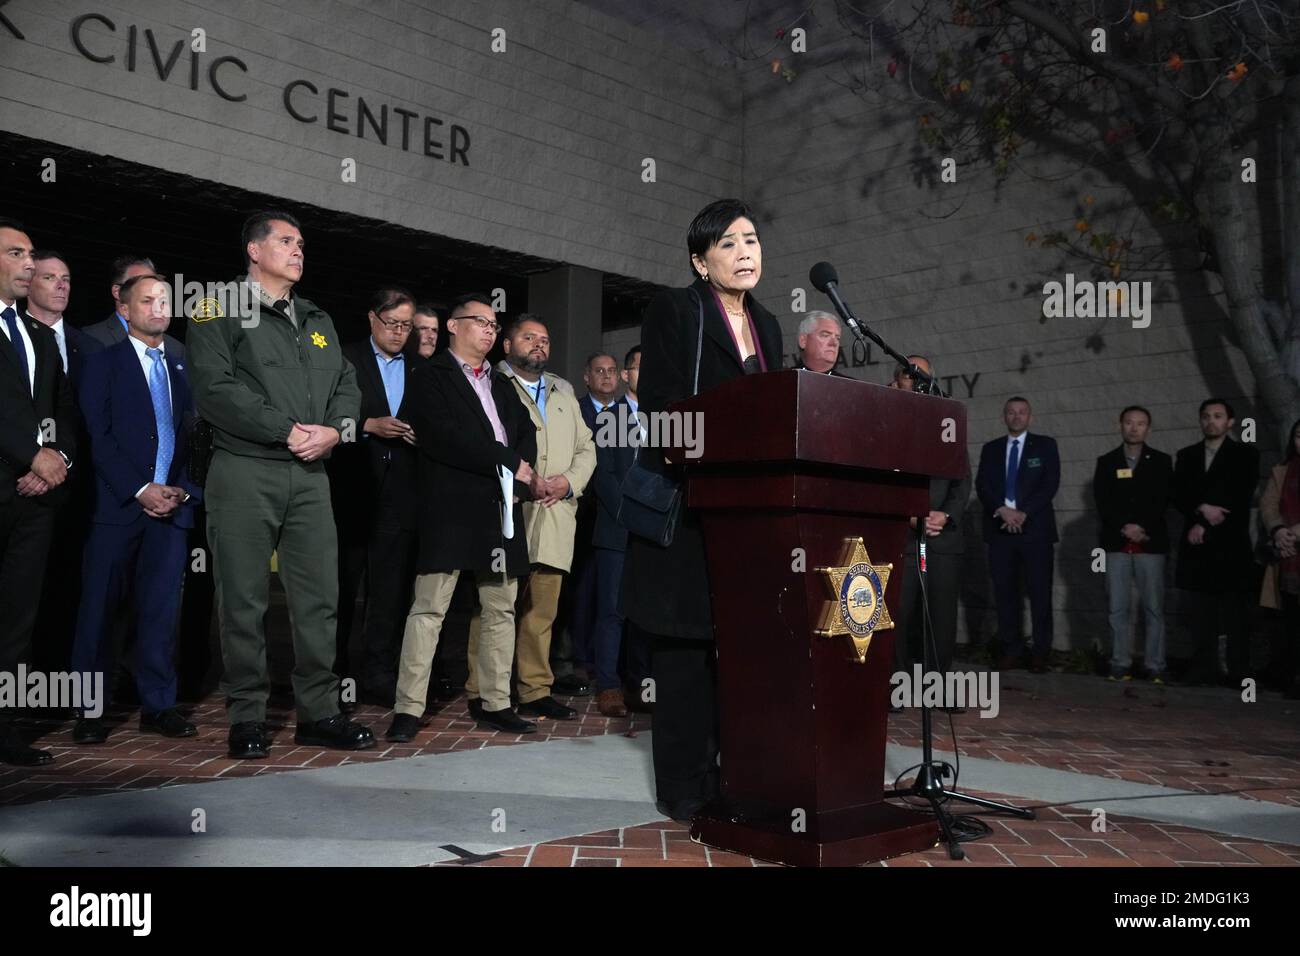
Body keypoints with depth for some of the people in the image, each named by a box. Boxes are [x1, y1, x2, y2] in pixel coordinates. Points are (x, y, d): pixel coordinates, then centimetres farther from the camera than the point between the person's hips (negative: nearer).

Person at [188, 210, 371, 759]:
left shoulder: (318, 321, 22)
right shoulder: (220, 312, 3)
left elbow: (346, 384, 15)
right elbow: (214, 388, -10)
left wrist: (334, 430, -6)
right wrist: (285, 431, -13)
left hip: (310, 475, 5)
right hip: (245, 471, -5)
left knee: (319, 597, 4)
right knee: (244, 600, 0)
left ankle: (319, 713, 13)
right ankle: (247, 719, 10)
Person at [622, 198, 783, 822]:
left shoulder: (766, 326, 18)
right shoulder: (674, 311, -2)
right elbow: (659, 407, -9)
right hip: (687, 504, -6)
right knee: (687, 642, -2)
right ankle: (684, 786, 7)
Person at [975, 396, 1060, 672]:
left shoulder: (1045, 445, 8)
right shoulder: (991, 449, 15)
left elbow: (1050, 484, -2)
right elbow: (982, 486, 5)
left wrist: (1024, 513, -13)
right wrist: (1002, 510, -13)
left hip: (1035, 528, -2)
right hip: (1000, 529, 2)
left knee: (1040, 593, -2)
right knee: (1005, 593, 2)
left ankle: (1041, 653, 3)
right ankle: (1011, 650, 8)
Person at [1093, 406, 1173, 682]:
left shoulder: (1161, 461, 9)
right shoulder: (1106, 462, 11)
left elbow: (1162, 502, 1)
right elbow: (1102, 502, 2)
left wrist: (1141, 527, -11)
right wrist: (1125, 528, -10)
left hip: (1150, 543, -1)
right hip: (1116, 543, 1)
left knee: (1154, 608, -2)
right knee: (1117, 608, 0)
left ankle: (1155, 667, 2)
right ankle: (1121, 664, 4)